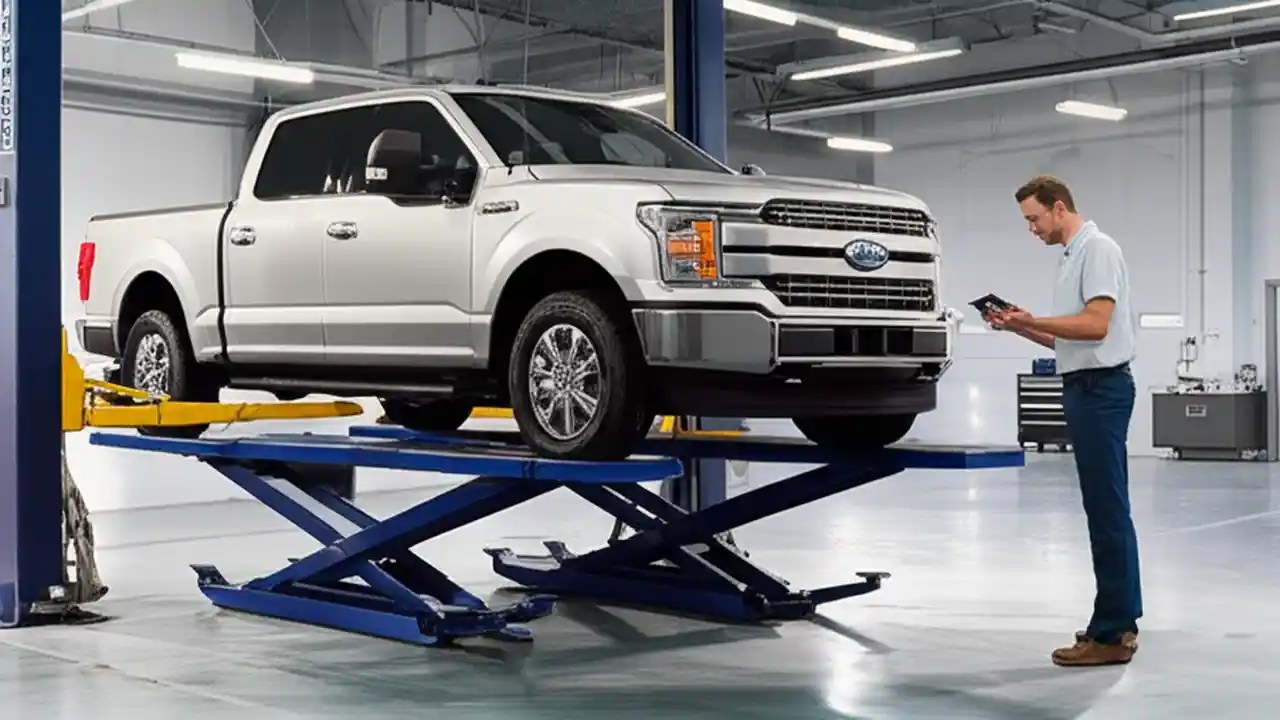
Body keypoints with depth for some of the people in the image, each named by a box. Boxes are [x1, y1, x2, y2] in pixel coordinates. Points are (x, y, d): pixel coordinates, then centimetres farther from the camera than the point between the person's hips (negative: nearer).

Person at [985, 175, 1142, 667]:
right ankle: (1120, 619, 18)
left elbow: (1096, 325, -23)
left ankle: (1112, 633, -8)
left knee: (1108, 510, -10)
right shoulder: (1071, 256, 20)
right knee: (1106, 508, 12)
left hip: (1100, 388, -10)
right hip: (1084, 387, 10)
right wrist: (1020, 327, 10)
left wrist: (1032, 319, -22)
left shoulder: (1097, 249, -11)